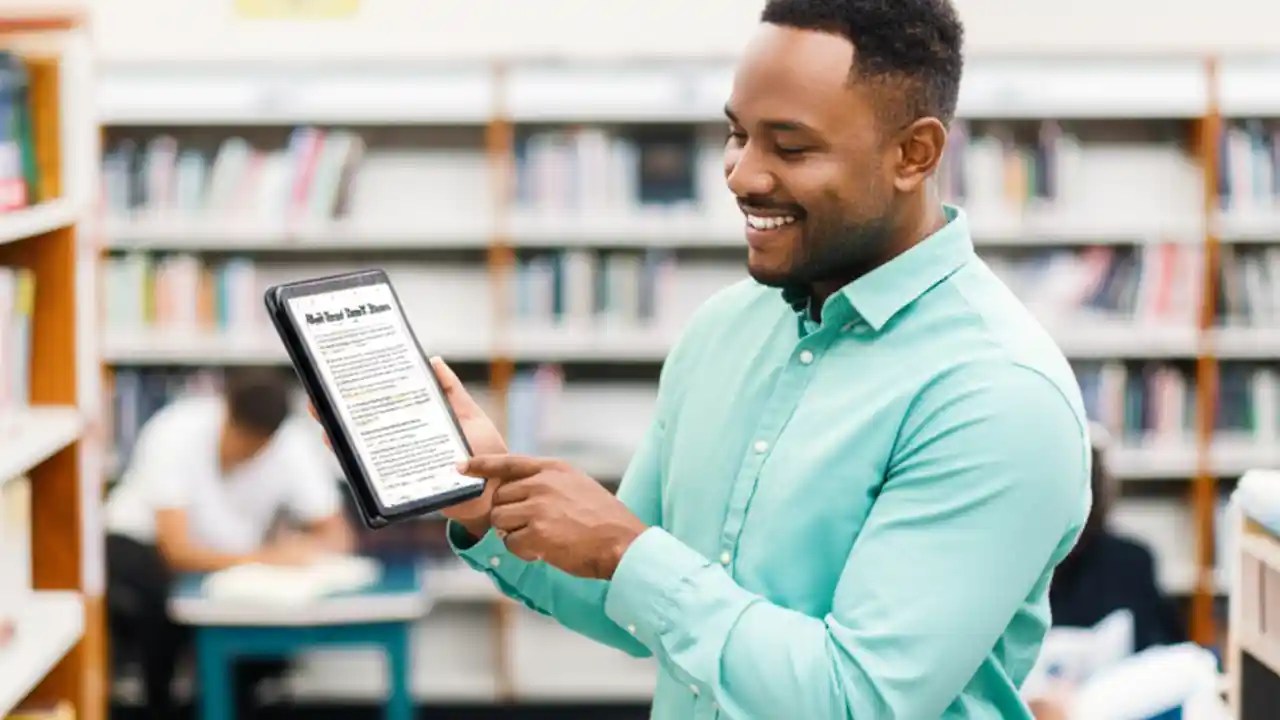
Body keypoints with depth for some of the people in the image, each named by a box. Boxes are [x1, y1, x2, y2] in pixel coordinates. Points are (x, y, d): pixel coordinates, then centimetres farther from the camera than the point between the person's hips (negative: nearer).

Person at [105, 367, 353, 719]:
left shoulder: (295, 445, -20)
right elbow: (178, 550, -35)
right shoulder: (174, 434, -30)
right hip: (142, 546, -3)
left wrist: (304, 549, -39)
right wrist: (264, 557, -50)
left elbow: (336, 535, -15)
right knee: (160, 601, -35)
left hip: (233, 560, 3)